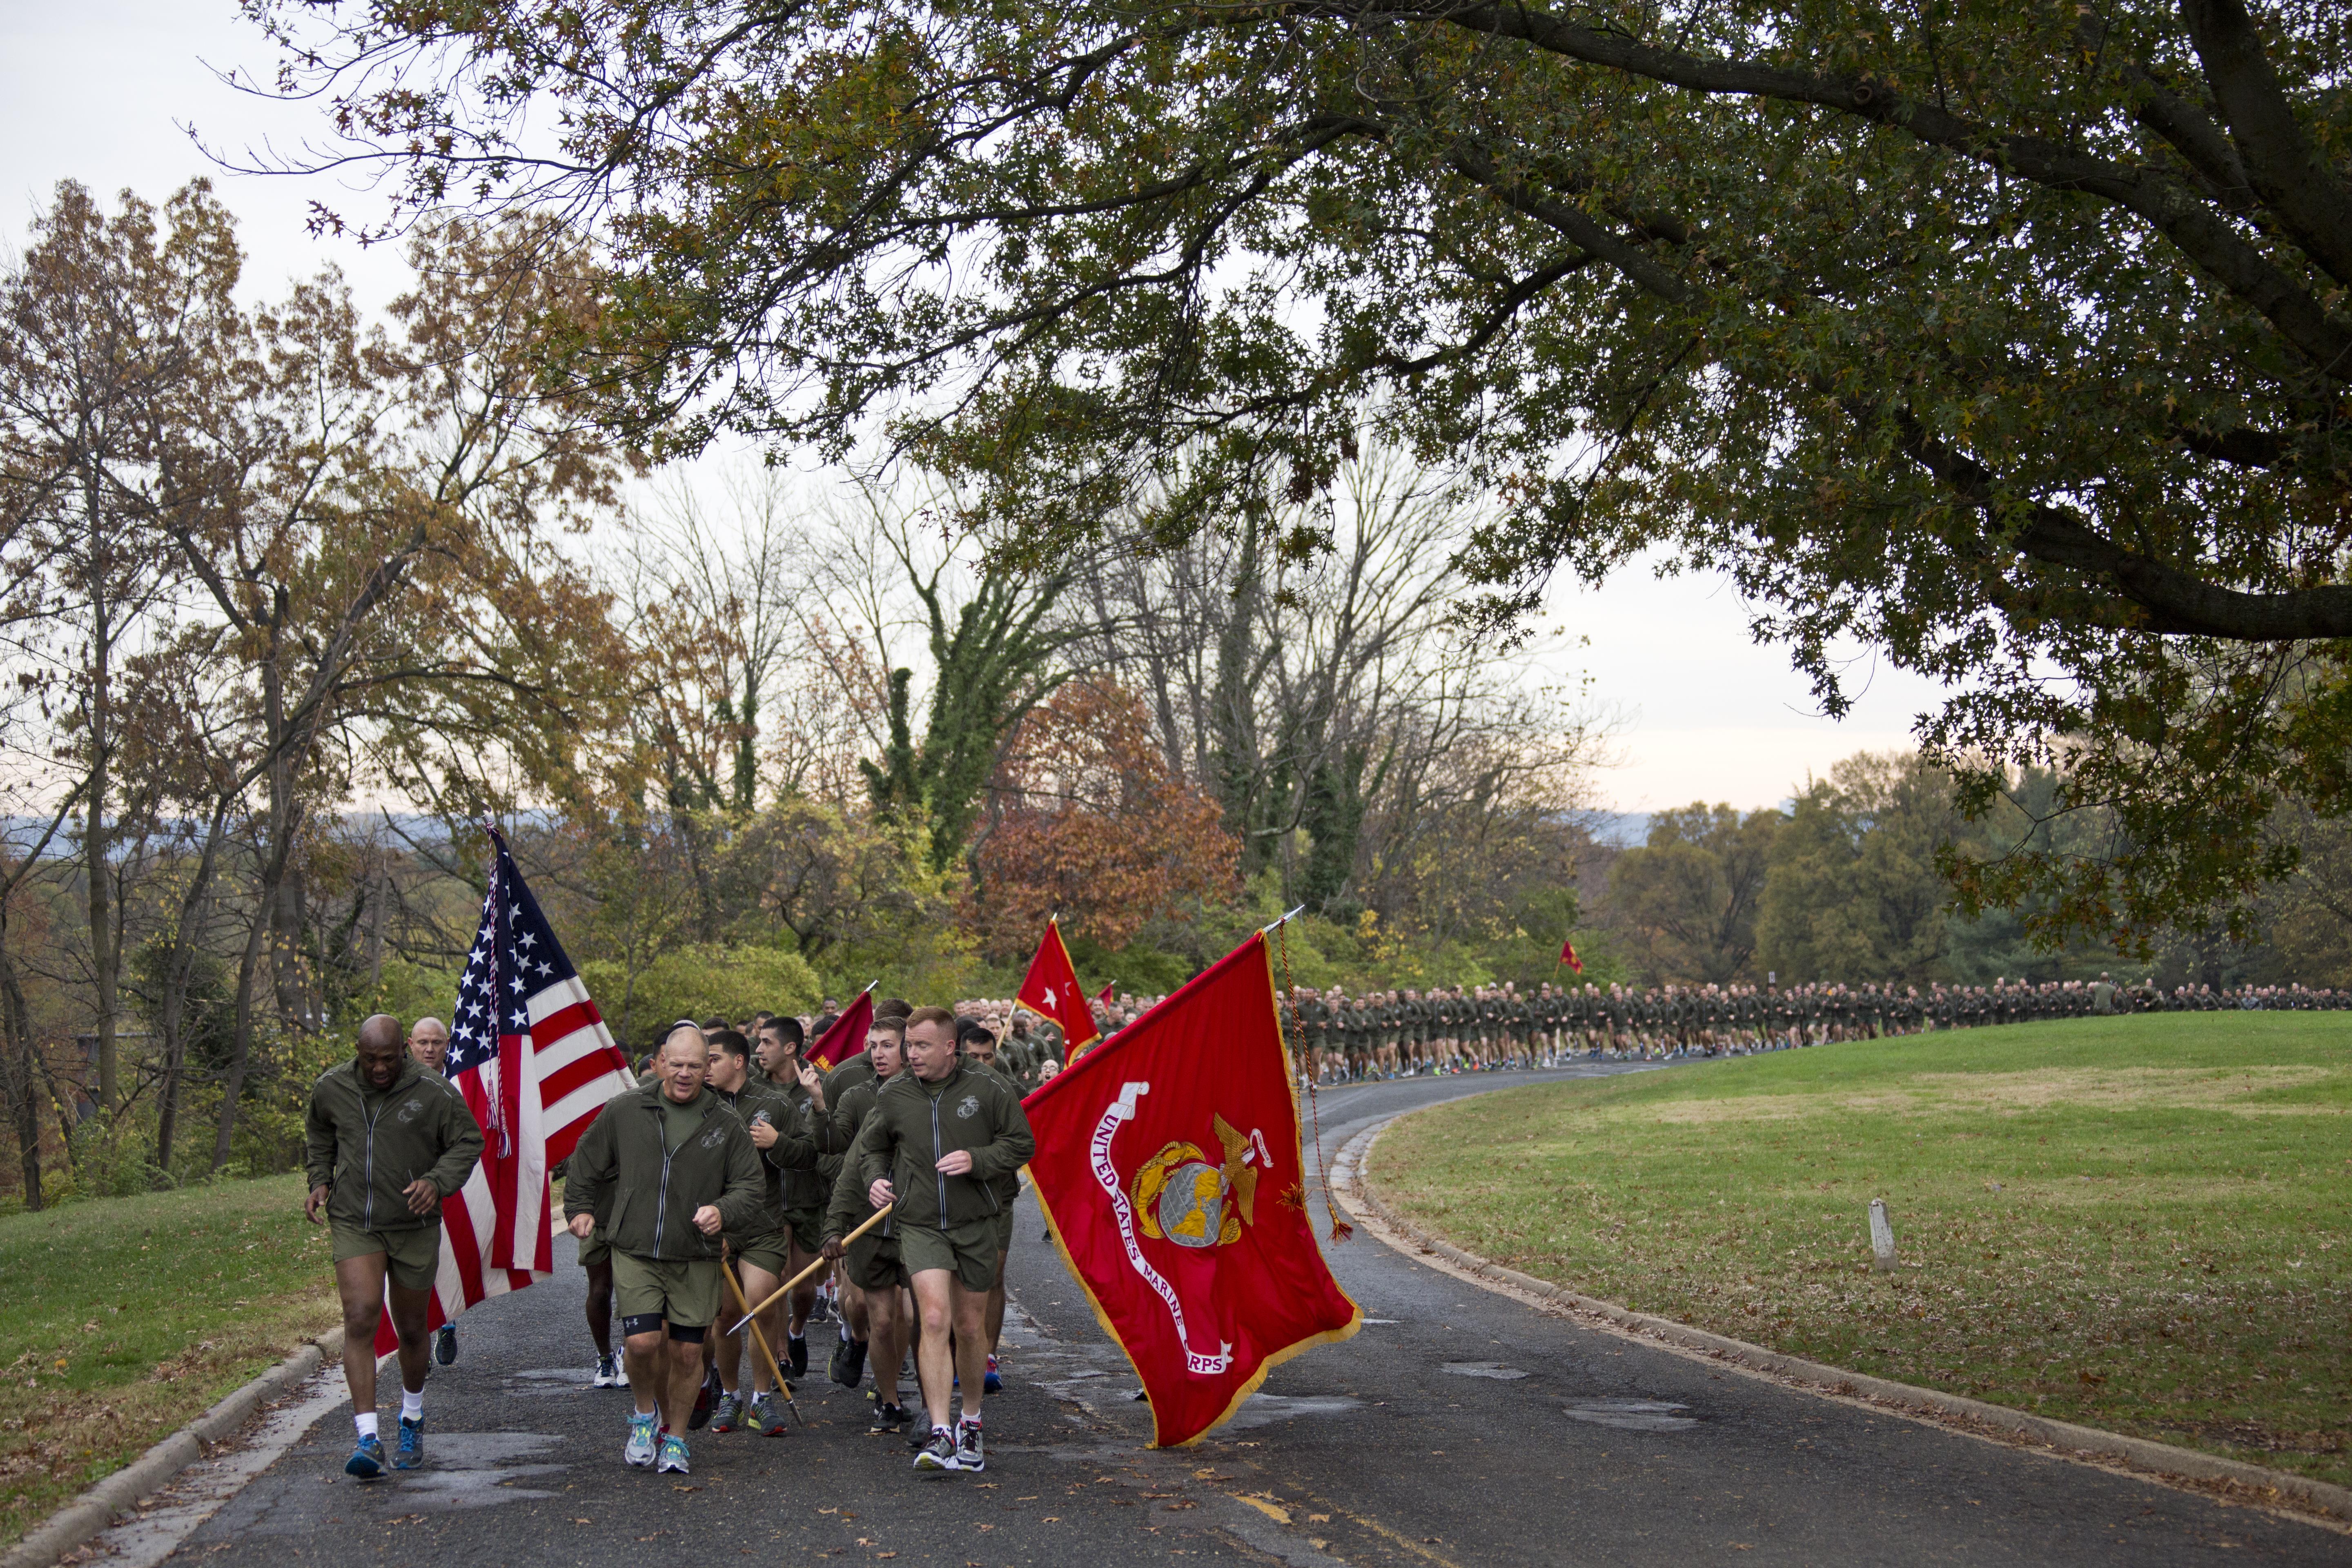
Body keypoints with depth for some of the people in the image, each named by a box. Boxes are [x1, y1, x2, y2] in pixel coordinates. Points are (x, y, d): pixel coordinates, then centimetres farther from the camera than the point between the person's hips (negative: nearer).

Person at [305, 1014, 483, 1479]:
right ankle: (368, 1437, -18)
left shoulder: (433, 1092, -10)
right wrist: (319, 1180, 6)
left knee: (411, 1330, 12)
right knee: (360, 1319, -17)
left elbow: (468, 1142, -2)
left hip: (414, 1226, 0)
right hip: (353, 1223, 1)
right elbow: (317, 1133, 20)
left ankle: (413, 1422, 37)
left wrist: (437, 1181, -19)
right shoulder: (331, 1088, -1)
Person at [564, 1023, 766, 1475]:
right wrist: (580, 1207, 19)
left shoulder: (726, 1125, 2)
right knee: (642, 1341, -14)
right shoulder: (623, 1112, 2)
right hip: (634, 1252, -1)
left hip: (695, 1259, 1)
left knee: (687, 1352, 4)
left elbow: (752, 1186, 4)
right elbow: (587, 1161, 19)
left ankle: (675, 1438, 25)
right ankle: (646, 1413, 17)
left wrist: (723, 1211, -14)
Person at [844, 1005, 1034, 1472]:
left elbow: (1021, 1144, 2)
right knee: (935, 1319, -16)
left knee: (970, 1328, 10)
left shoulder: (987, 1090, -5)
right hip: (919, 1224, 0)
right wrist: (875, 1178, -3)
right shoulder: (892, 1096, 1)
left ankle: (971, 1421, 31)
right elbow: (870, 1147, 17)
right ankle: (940, 1434, -16)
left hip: (975, 1224, 0)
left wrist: (975, 1160, -13)